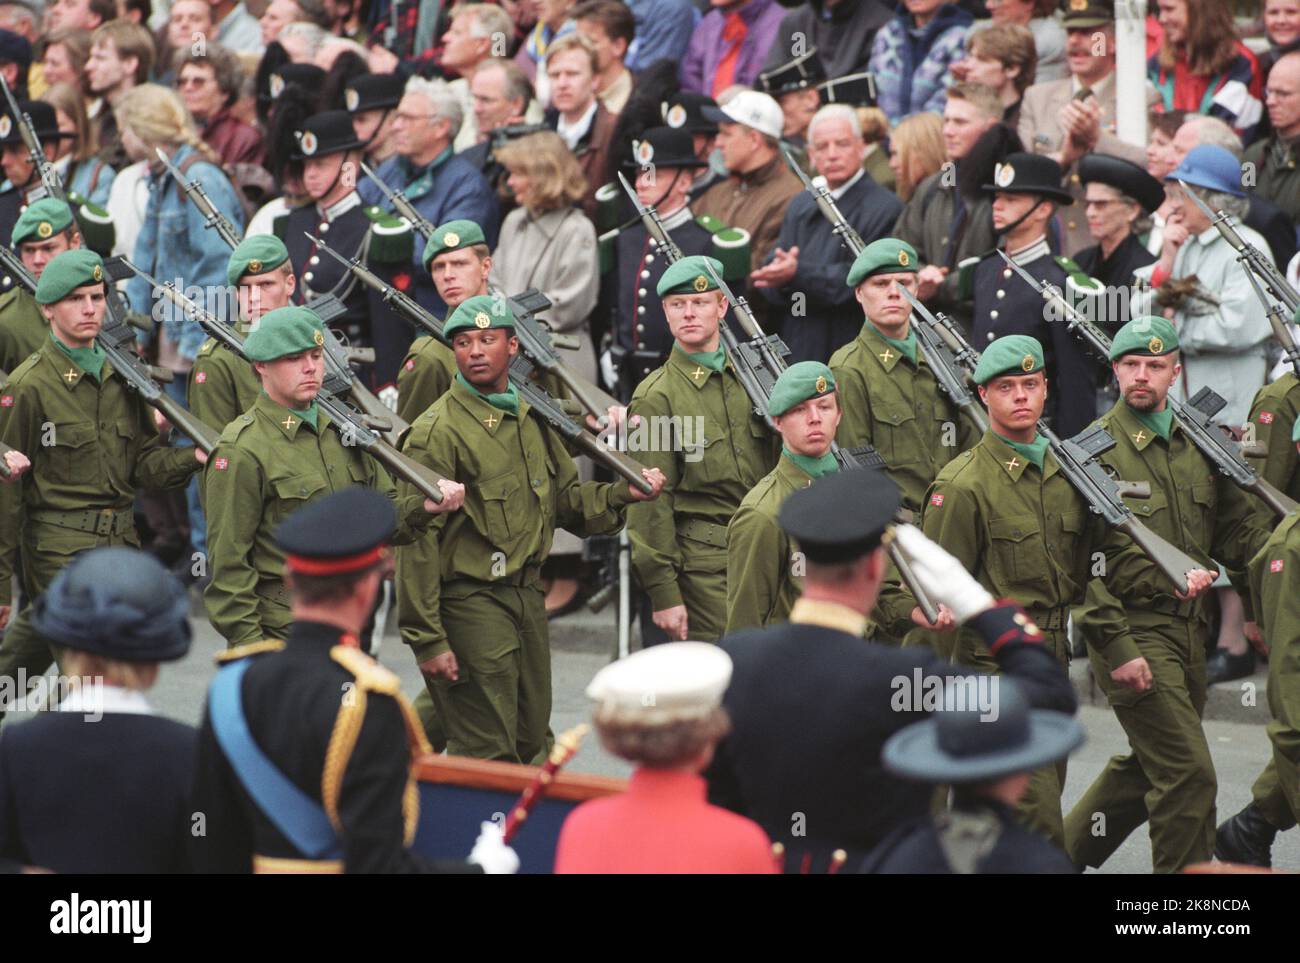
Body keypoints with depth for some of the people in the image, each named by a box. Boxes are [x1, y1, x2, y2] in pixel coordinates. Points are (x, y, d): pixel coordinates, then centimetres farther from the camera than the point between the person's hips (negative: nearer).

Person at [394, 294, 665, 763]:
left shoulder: (531, 419, 10)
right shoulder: (438, 431, -14)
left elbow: (565, 499, 20)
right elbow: (417, 541, -16)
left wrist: (623, 493, 0)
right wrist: (427, 640, -19)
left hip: (526, 596, 8)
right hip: (469, 603, -8)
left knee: (532, 743, 16)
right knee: (488, 759, -5)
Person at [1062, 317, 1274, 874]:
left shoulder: (1198, 444, 10)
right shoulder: (1095, 450, -9)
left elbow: (1239, 528, 15)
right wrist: (1117, 648, -18)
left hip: (1189, 628, 7)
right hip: (1133, 629, -7)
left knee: (1149, 766, 17)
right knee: (1188, 773, -10)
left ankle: (1066, 851, 35)